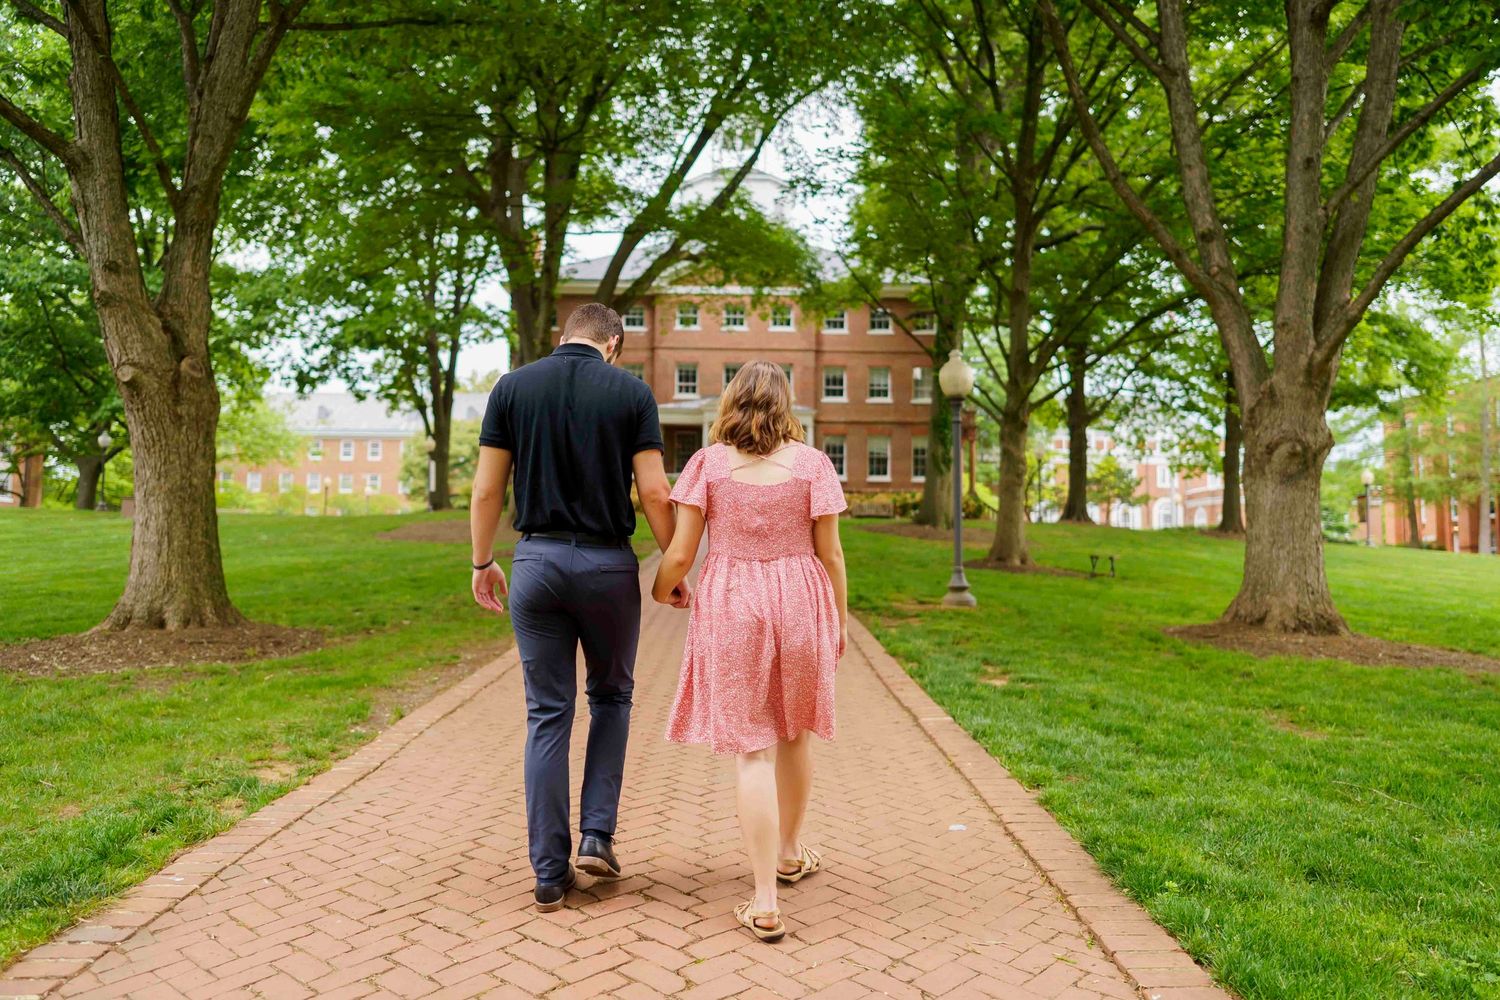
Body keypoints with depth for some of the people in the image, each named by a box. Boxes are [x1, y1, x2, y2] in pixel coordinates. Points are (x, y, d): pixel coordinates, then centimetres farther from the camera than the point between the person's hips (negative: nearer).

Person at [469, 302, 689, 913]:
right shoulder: (631, 391, -2)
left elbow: (487, 488, 2)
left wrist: (482, 563, 14)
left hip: (537, 560, 2)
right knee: (611, 696, 20)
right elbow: (655, 492, -7)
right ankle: (597, 834, 15)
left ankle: (550, 872, 14)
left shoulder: (512, 387, 3)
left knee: (548, 714, 8)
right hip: (608, 564, -1)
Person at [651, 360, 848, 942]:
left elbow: (680, 553, -4)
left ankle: (765, 902, 5)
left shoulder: (707, 463, -2)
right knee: (794, 730, 22)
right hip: (800, 603, 2)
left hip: (730, 608, -1)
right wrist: (840, 621, 12)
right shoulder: (811, 462, -1)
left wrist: (662, 590, 17)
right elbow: (829, 553, -1)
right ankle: (790, 852, 41)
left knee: (752, 748, 3)